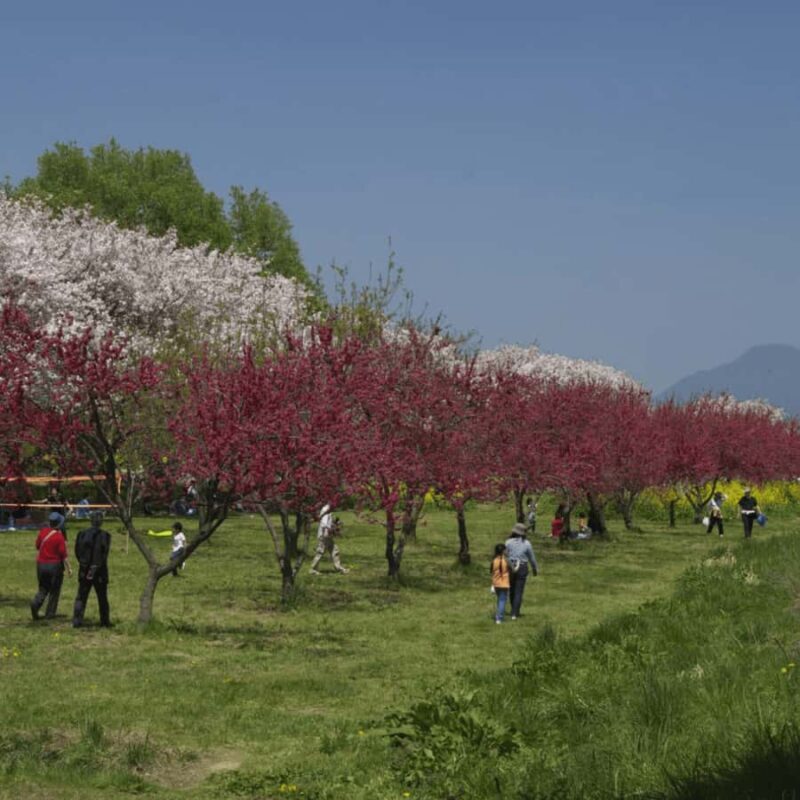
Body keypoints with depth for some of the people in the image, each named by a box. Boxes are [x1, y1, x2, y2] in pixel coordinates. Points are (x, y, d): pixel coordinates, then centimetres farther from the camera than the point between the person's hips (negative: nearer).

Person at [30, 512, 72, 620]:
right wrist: (69, 568, -7)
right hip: (55, 565, -4)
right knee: (54, 590, 10)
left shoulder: (43, 532, -2)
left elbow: (37, 546, 12)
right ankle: (50, 613, 11)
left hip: (41, 565, 4)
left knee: (43, 588, 17)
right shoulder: (59, 536, -15)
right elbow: (63, 554, -14)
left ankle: (36, 603, -10)